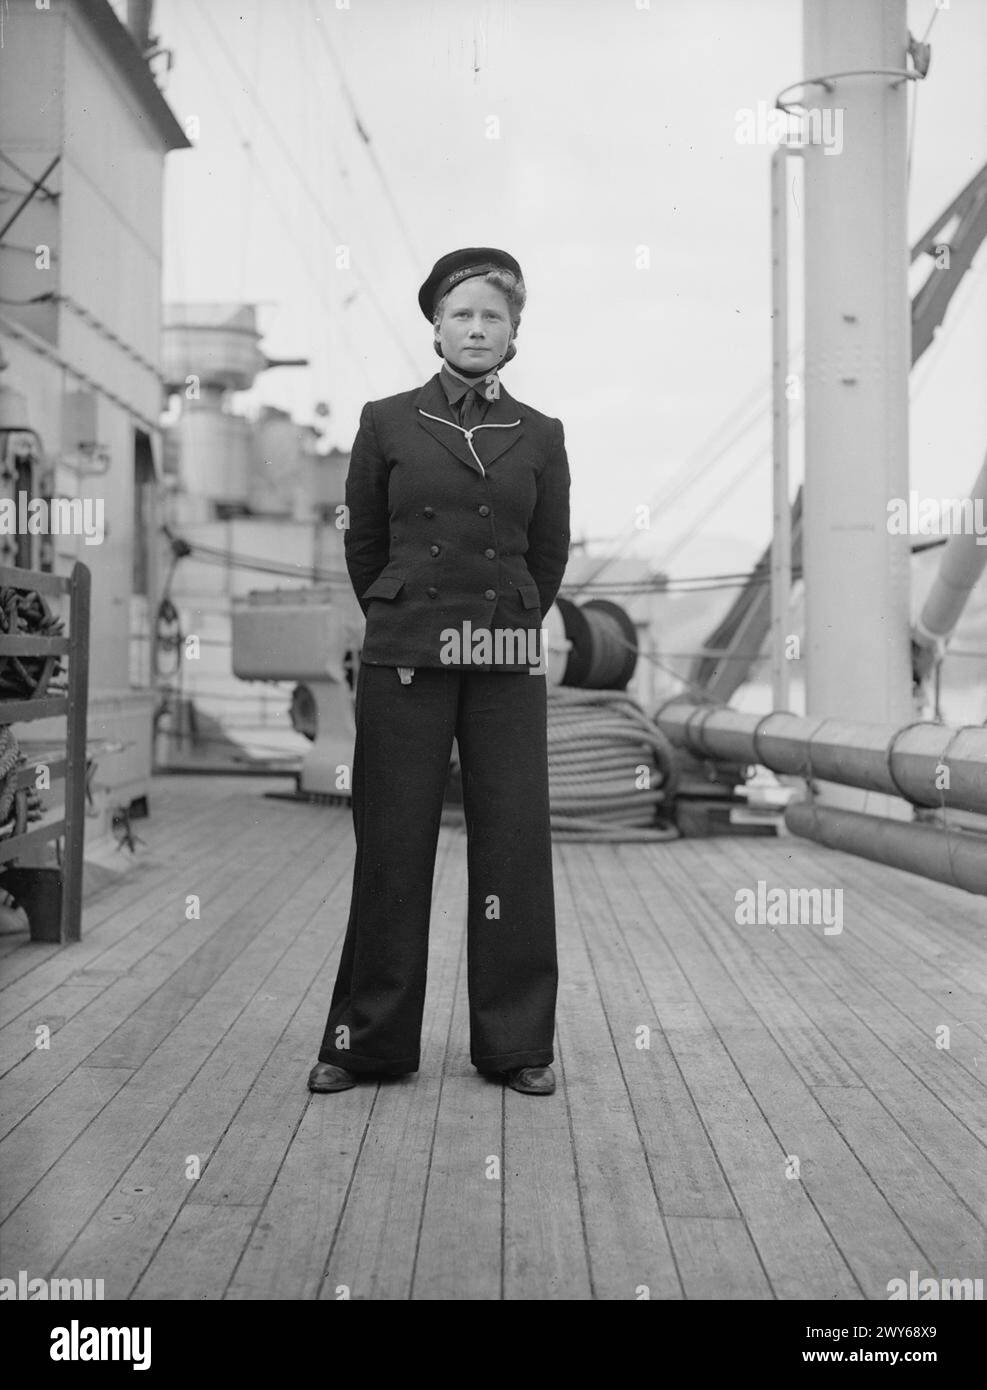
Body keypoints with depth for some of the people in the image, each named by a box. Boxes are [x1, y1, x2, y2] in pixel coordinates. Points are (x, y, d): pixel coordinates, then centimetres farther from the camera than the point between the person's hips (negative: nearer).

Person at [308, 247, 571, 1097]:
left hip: (507, 661, 1)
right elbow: (364, 543, 10)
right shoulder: (387, 423, 4)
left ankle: (518, 1043, 14)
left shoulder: (540, 437, 7)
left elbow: (549, 556, 14)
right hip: (404, 658, -1)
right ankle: (369, 1040, 16)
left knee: (514, 848, 2)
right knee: (391, 848, 3)